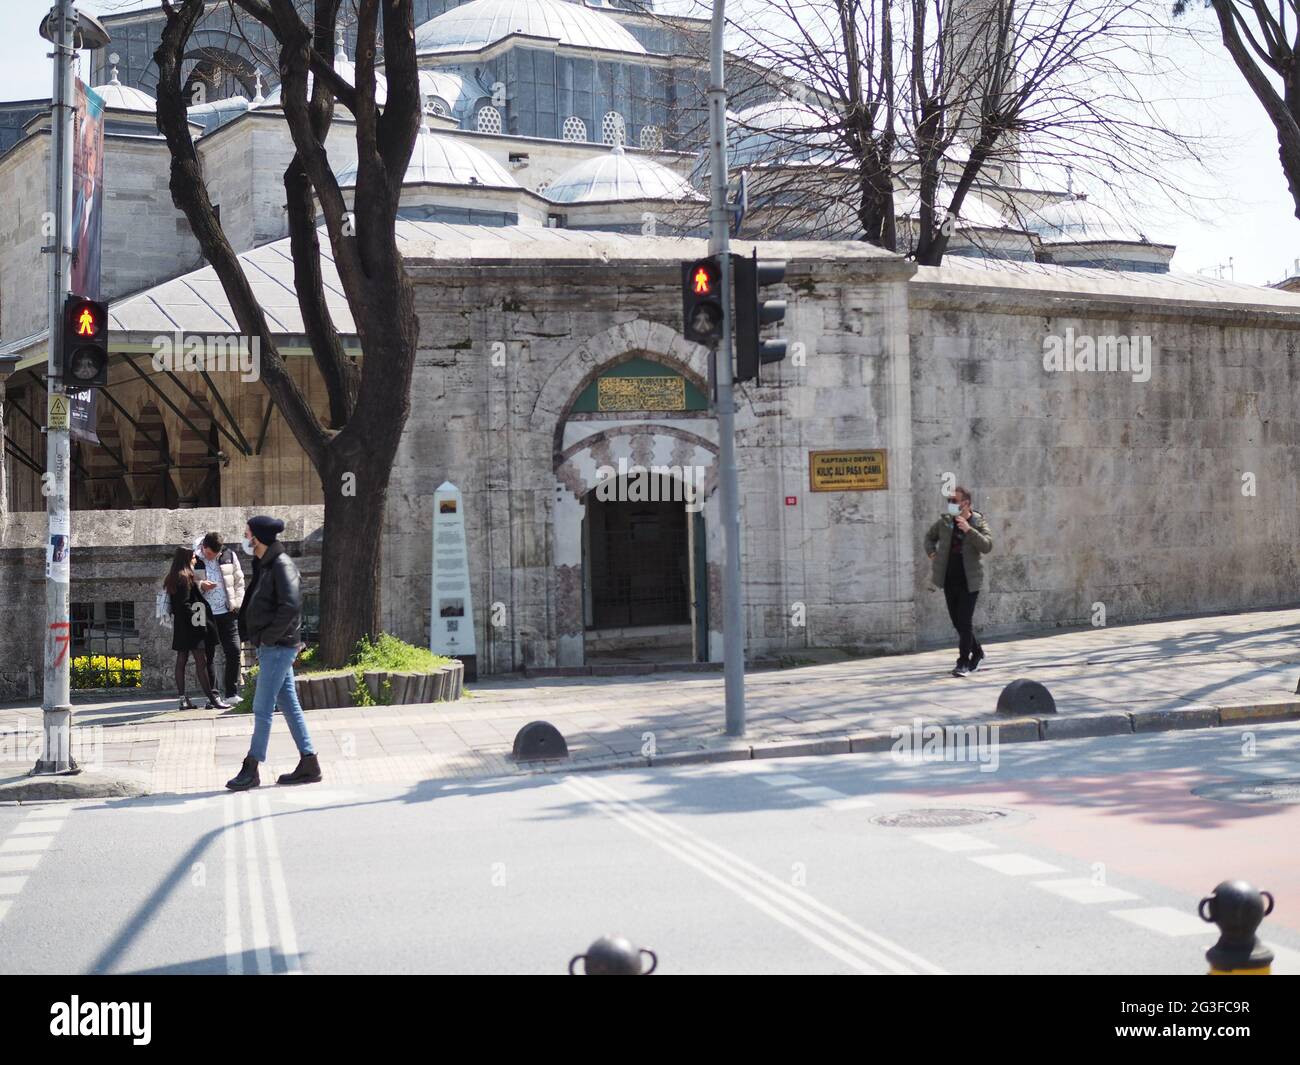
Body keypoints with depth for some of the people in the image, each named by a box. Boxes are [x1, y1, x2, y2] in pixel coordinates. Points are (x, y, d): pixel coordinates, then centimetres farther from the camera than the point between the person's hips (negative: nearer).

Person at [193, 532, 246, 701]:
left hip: (227, 613, 2)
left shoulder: (229, 556, 4)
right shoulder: (193, 560, -5)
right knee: (208, 655, 4)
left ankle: (232, 693, 5)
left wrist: (238, 604, 3)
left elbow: (239, 581, 11)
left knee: (233, 652, -3)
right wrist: (200, 585, -20)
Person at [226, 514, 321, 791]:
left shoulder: (282, 565, -14)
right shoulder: (265, 565, 15)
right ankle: (309, 764, 15)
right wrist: (256, 636, 10)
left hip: (278, 647, -10)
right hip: (272, 647, 10)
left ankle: (251, 768, 0)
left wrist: (267, 636, -20)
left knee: (262, 708, -5)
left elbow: (291, 605, -26)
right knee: (289, 704, 11)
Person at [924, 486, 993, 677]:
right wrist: (932, 553, 7)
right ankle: (977, 652, 32)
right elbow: (930, 537, 24)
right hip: (950, 580, 5)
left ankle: (963, 663, -5)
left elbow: (987, 546, -20)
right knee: (957, 621, 12)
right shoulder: (945, 521, 5)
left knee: (965, 621, -9)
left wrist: (969, 530, -28)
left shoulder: (978, 522, -5)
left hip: (969, 580, -5)